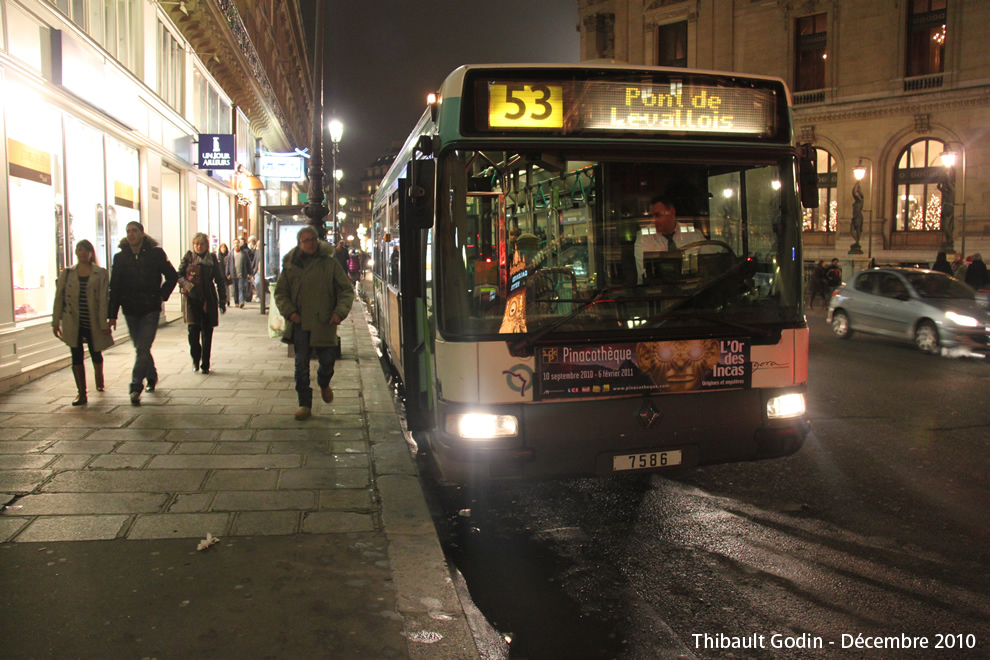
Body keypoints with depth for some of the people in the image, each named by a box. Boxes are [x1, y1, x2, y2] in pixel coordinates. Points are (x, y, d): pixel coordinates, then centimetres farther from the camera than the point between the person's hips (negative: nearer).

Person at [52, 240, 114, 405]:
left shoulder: (101, 273, -1)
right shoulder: (67, 273, 5)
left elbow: (104, 300, -6)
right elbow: (59, 298, 7)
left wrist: (104, 323, -10)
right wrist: (56, 322, 3)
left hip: (93, 323, -1)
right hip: (73, 323, 1)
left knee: (96, 354, 13)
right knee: (77, 357, -2)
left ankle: (99, 383, 40)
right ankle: (81, 393, 3)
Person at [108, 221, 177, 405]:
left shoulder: (156, 253, -2)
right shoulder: (120, 257, 4)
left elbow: (172, 277, 8)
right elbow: (114, 288, 4)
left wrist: (162, 296, -2)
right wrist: (112, 315, 0)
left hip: (150, 309, -3)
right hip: (130, 311, 3)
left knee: (142, 349, -11)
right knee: (141, 349, 13)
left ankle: (135, 387, -9)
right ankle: (152, 377, 33)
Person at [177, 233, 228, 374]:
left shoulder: (212, 259, 8)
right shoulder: (188, 257, 5)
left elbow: (219, 280, 10)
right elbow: (179, 275, 4)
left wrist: (222, 300, 5)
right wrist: (189, 287, -14)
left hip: (208, 300, 1)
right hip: (191, 299, -1)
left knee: (207, 332, 2)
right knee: (193, 329, -10)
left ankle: (205, 364, 11)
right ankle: (195, 360, 12)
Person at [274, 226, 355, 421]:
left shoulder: (330, 263, 1)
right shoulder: (290, 264, 5)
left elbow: (346, 290, 2)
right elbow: (280, 292, 12)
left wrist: (340, 312, -11)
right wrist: (289, 311, -4)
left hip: (324, 324, -1)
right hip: (300, 323, 1)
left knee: (327, 361, 3)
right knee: (301, 364, 2)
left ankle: (324, 384, 39)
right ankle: (304, 404, 14)